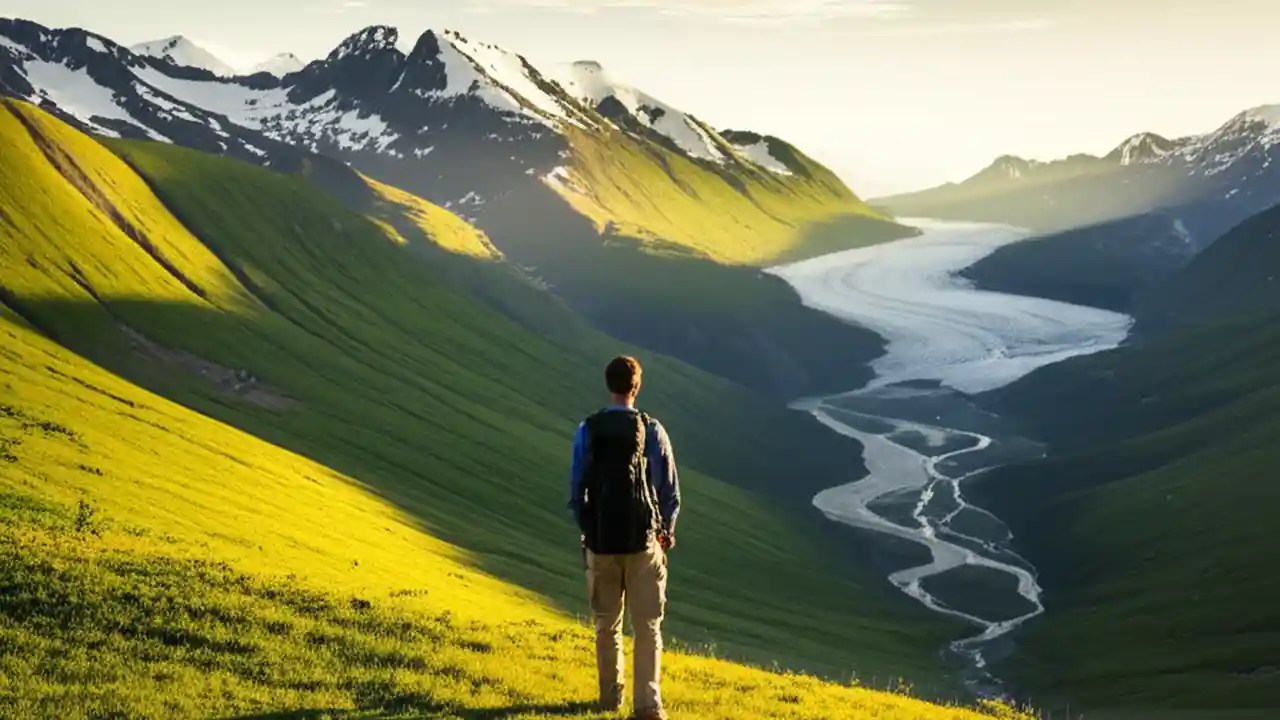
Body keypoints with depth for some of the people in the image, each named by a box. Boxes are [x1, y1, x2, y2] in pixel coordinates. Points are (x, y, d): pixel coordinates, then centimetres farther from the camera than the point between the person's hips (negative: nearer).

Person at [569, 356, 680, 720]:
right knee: (647, 626, 2)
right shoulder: (652, 430, -8)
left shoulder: (587, 431, -4)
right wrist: (666, 530, 13)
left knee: (607, 624, 15)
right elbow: (670, 490, -3)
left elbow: (576, 488, 0)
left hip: (601, 539, 2)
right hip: (643, 539, -2)